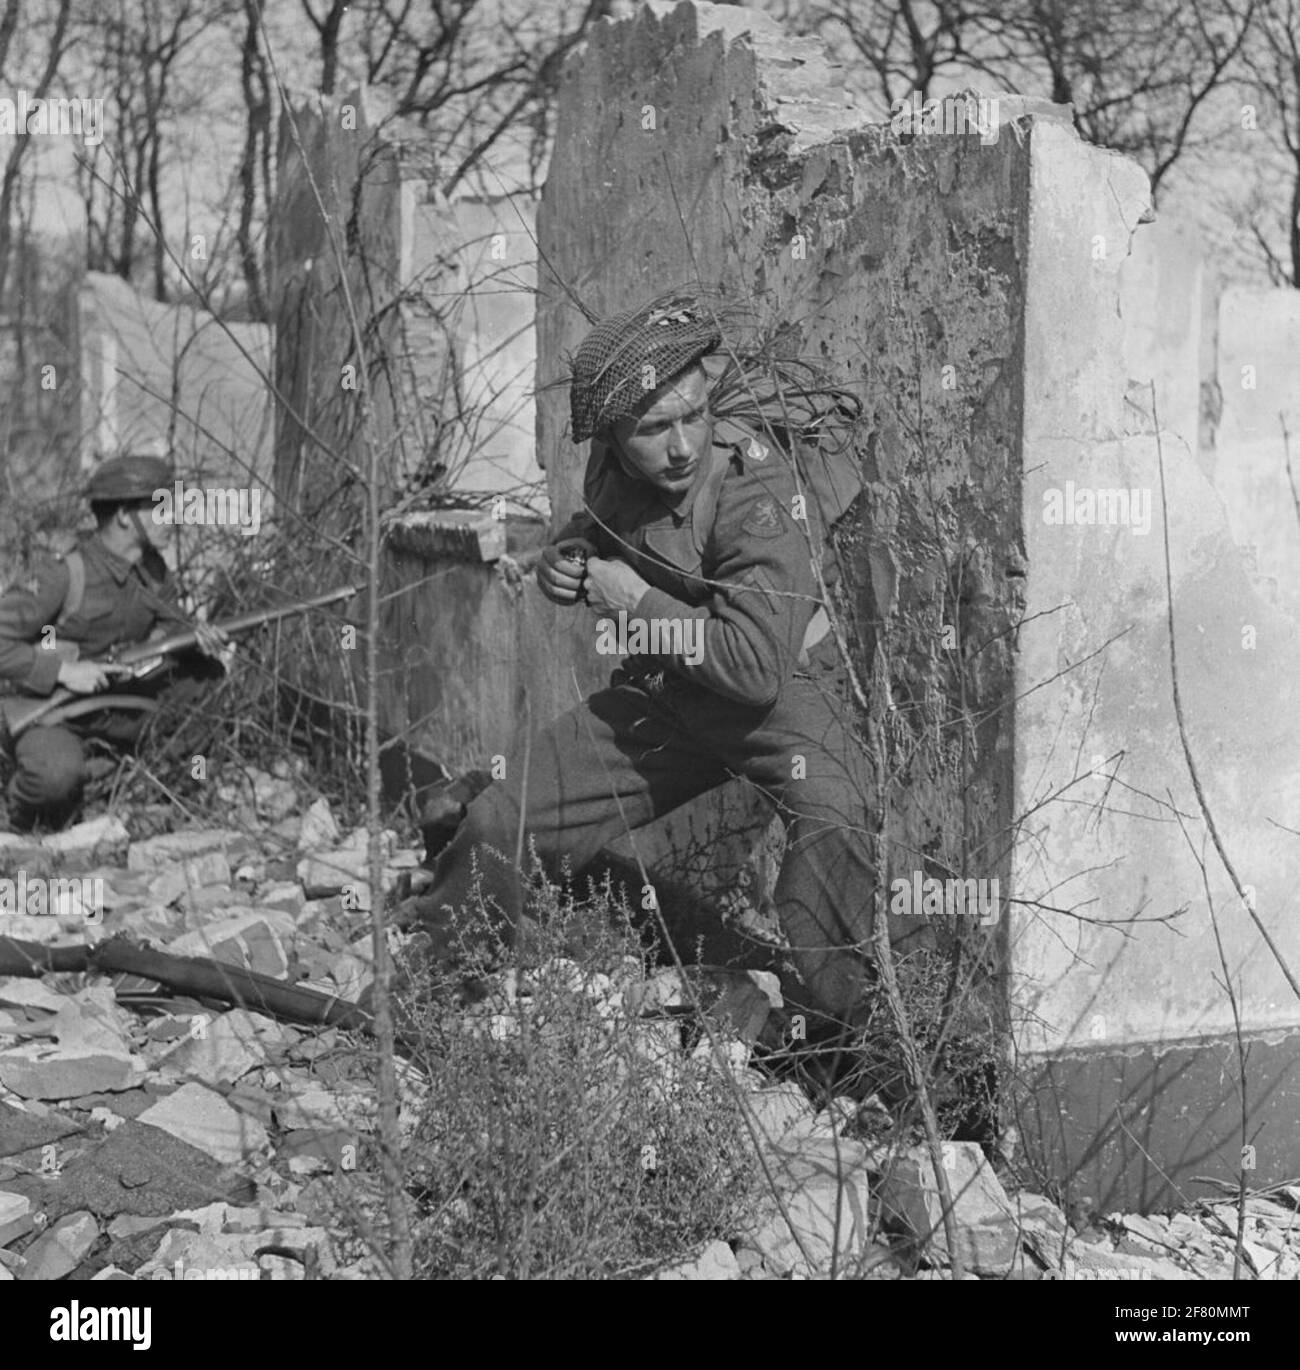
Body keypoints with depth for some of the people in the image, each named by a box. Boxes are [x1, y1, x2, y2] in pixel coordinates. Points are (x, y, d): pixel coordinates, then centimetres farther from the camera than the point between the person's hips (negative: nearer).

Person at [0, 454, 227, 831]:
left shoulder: (153, 570, -1)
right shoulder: (64, 576, -22)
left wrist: (198, 638, -17)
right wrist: (63, 670, -30)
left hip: (120, 712, 7)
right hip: (48, 712, -7)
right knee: (59, 774, -38)